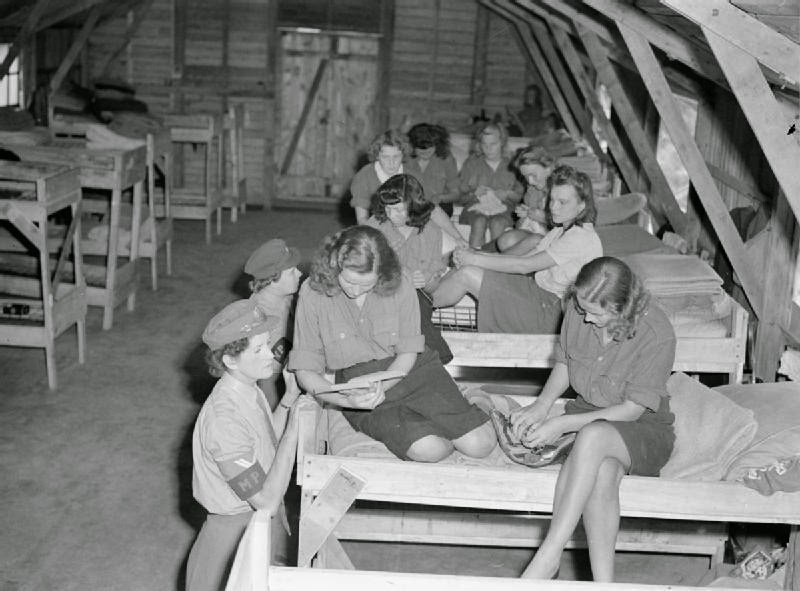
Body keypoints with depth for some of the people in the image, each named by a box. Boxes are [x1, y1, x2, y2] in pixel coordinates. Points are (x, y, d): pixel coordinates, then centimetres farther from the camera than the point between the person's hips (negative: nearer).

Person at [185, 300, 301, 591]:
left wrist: (288, 400, 2)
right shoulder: (223, 419, -30)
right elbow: (267, 502, -28)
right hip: (237, 531, -9)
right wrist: (293, 431, -27)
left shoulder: (248, 389, -2)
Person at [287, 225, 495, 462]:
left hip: (407, 370, 1)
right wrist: (348, 400, -26)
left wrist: (380, 387, -22)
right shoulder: (313, 292, -13)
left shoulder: (398, 285, -10)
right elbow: (305, 371, -10)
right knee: (428, 449, -26)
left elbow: (408, 353, -3)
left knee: (481, 444, -13)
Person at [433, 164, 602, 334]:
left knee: (468, 275, -14)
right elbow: (524, 258, 9)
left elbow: (524, 266, -20)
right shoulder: (562, 230, 14)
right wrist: (475, 255, -4)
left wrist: (477, 260, -14)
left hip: (550, 312, -9)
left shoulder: (582, 237, -18)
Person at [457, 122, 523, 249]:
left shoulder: (511, 165, 12)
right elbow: (461, 197, 12)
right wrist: (474, 194, -10)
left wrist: (508, 194, -9)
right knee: (479, 221, -35)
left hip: (502, 209, 0)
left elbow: (520, 195, 12)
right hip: (476, 207, 0)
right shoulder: (472, 163, 14)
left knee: (497, 223, -36)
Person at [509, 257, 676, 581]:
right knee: (602, 471, -34)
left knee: (594, 436, -39)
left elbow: (633, 409, -18)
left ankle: (548, 557, -34)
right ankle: (603, 581, -33)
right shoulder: (578, 309, -7)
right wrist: (542, 405, -7)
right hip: (586, 416, 3)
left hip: (643, 430, -3)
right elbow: (563, 362, 11)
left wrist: (563, 424, -21)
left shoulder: (657, 335, -22)